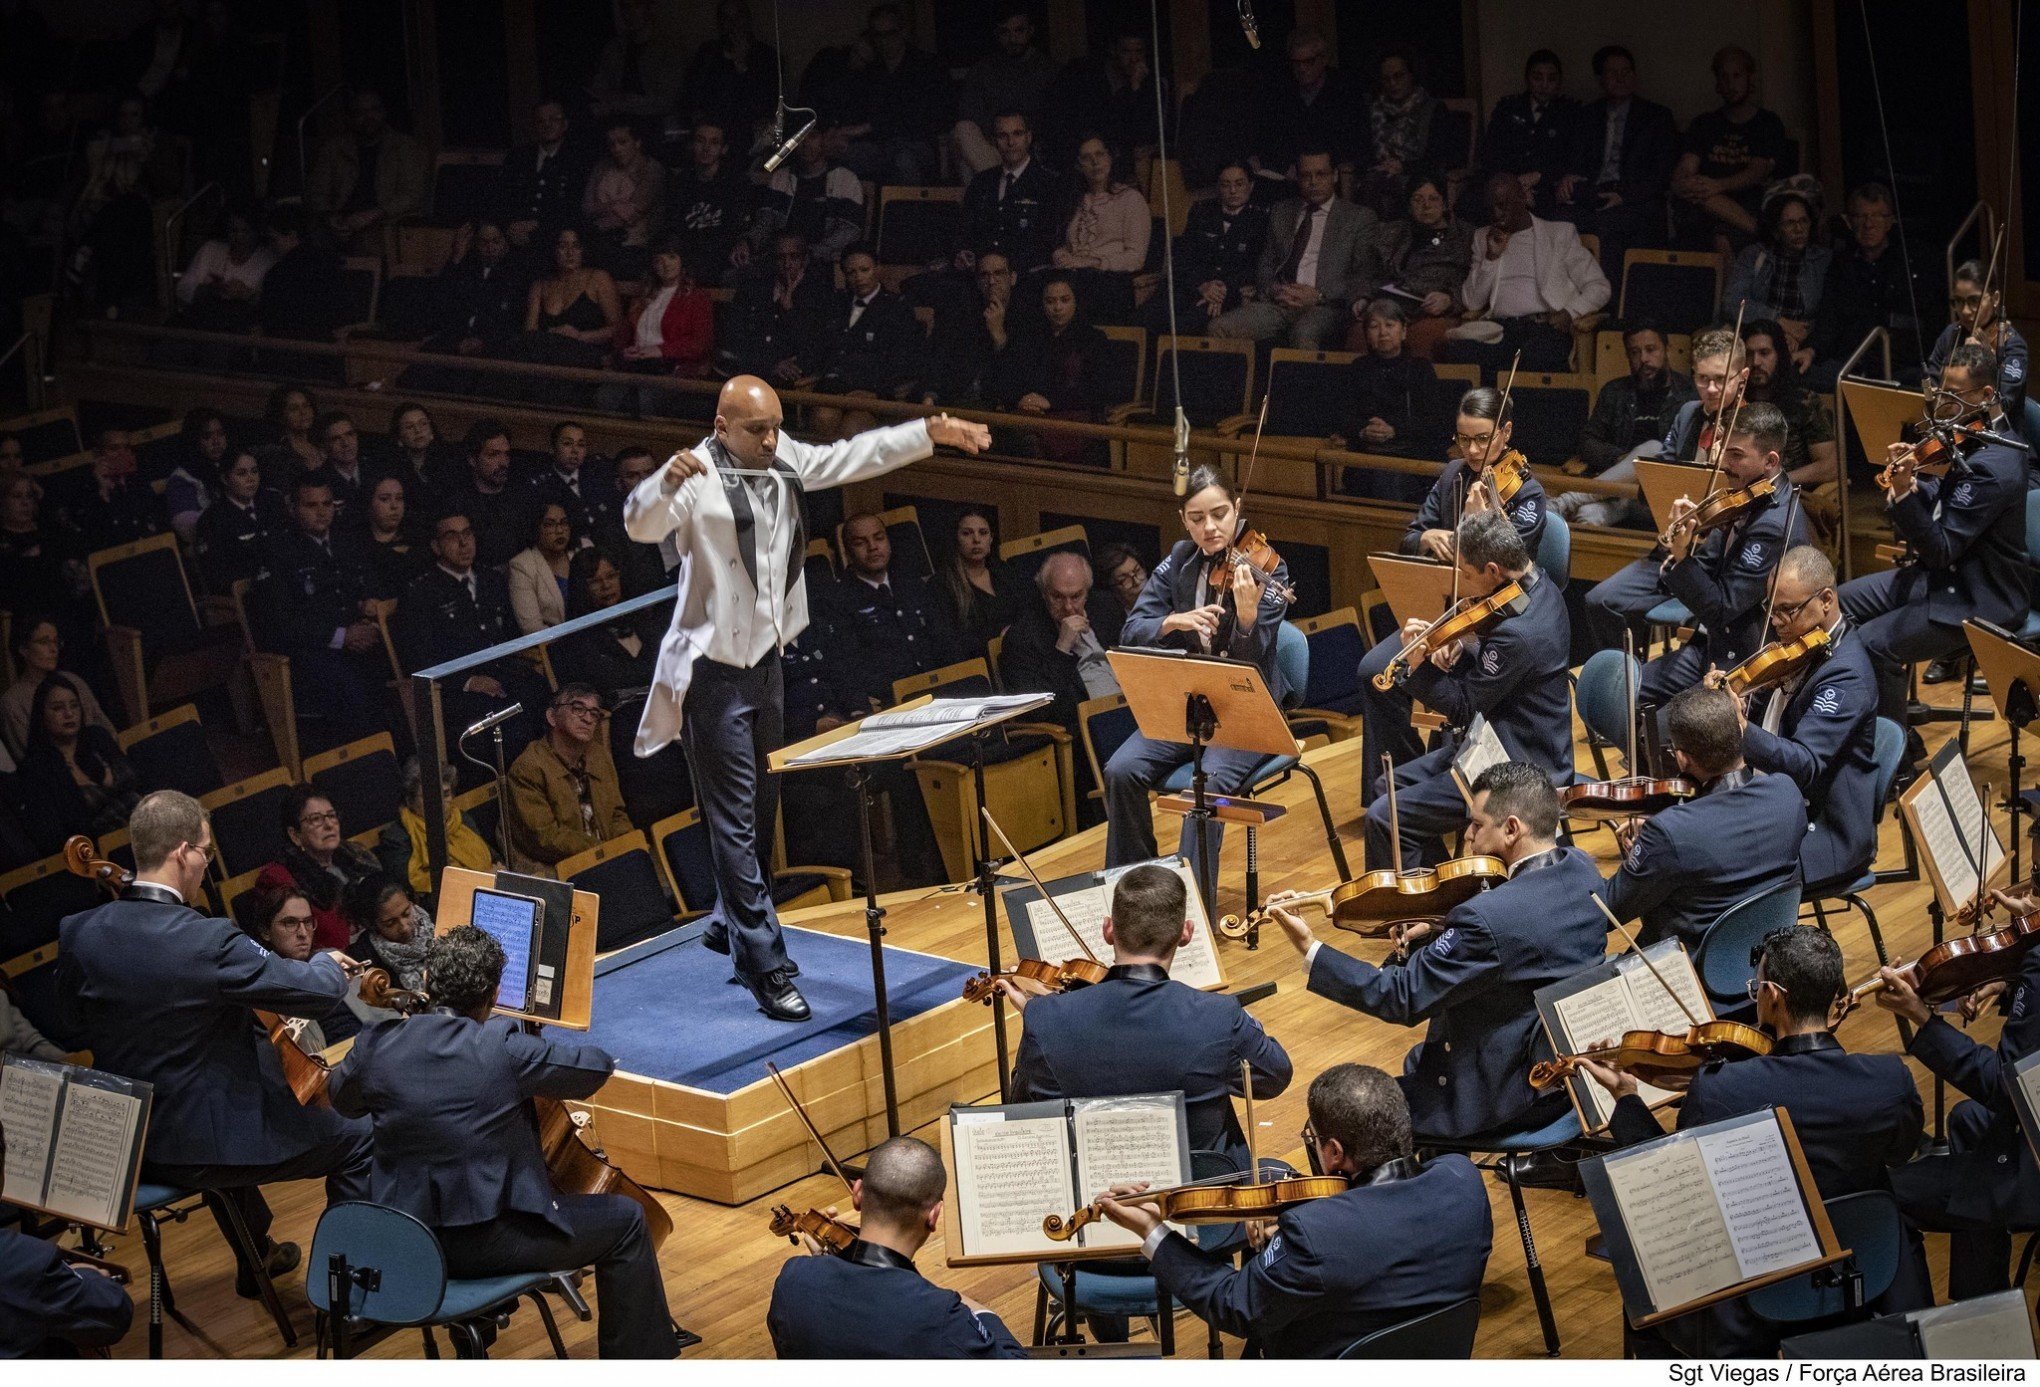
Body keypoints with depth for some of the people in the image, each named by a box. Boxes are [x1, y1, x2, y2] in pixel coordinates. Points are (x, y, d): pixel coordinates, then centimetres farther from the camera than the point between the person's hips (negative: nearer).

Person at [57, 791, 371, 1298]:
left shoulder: (78, 934, -8)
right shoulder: (210, 943, -26)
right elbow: (317, 992, -19)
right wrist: (330, 965, 4)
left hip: (127, 1148, 7)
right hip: (209, 1148, -7)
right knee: (356, 1145, 11)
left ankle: (256, 1259, 54)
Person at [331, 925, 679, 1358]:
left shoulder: (377, 1045, -6)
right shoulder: (503, 1049, -19)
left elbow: (343, 1100, 16)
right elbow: (599, 1066, -7)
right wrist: (540, 1050, 11)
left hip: (402, 1241, 6)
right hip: (487, 1242, -6)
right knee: (625, 1221, 12)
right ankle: (642, 1356, 18)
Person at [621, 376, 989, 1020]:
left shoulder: (784, 461, 3)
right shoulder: (700, 479, -19)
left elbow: (854, 457, 15)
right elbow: (641, 525, -34)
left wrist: (932, 432, 10)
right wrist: (666, 482, -55)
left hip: (765, 659, 8)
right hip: (714, 671, -8)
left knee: (760, 806, 19)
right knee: (735, 822, -6)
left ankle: (729, 925, 38)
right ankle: (767, 967, -6)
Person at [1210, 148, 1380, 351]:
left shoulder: (1360, 218, 11)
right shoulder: (1281, 212, 24)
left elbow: (1368, 279, 2)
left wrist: (1319, 294, -10)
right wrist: (1272, 289, -1)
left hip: (1324, 306, -4)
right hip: (1278, 302, 4)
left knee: (1304, 336, -40)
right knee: (1220, 328, -23)